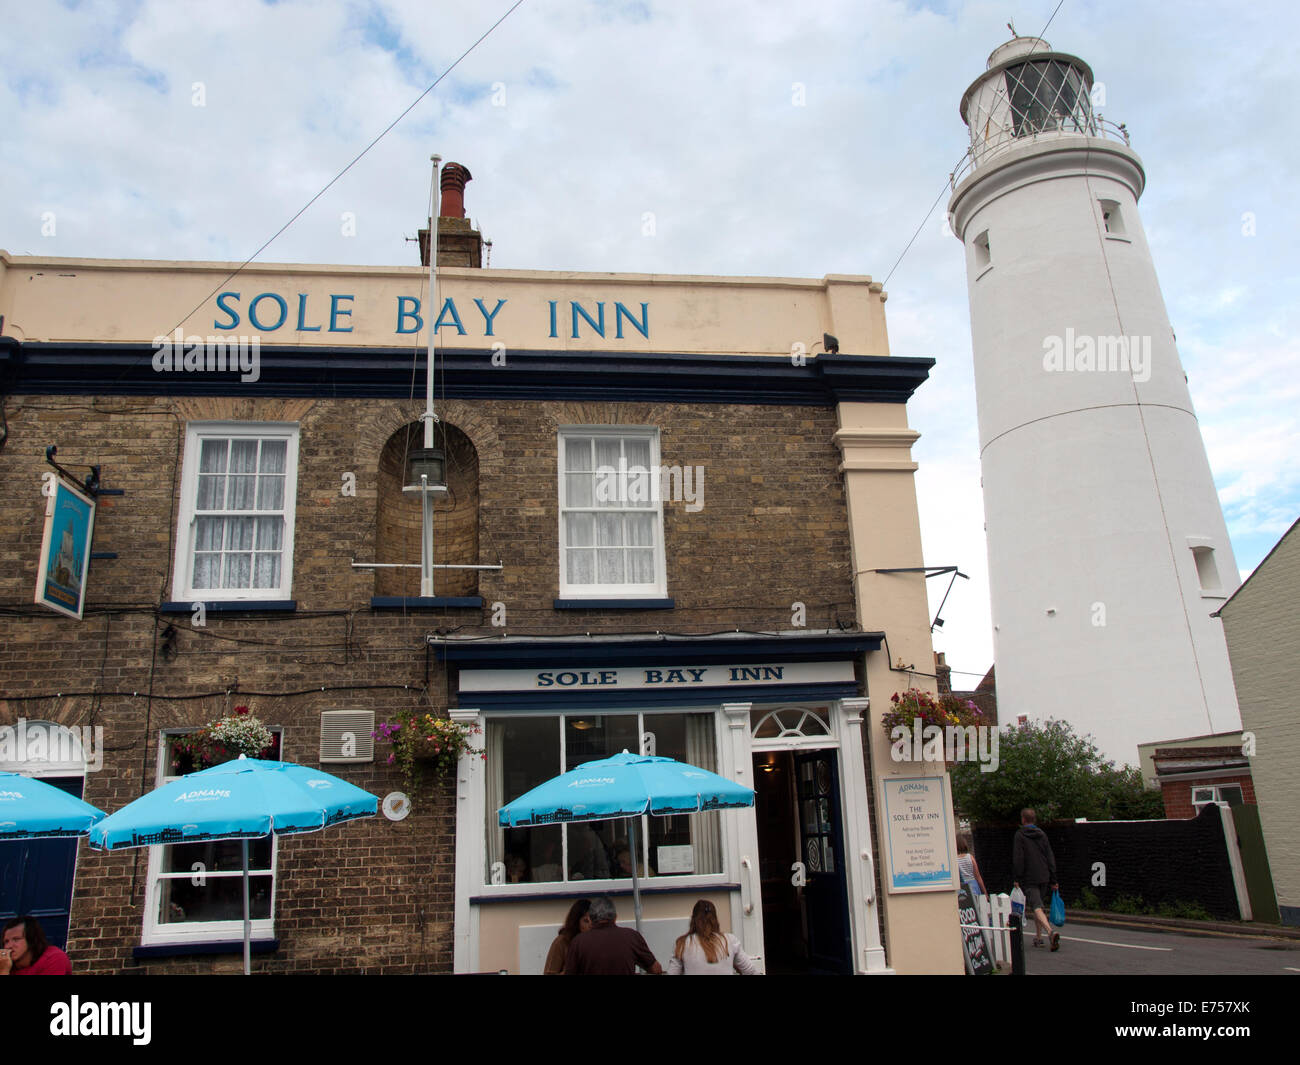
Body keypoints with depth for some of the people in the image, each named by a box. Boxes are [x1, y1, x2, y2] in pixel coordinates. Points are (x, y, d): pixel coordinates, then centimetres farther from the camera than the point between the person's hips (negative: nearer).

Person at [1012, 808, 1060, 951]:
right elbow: (1050, 858, 10)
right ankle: (1038, 938, 21)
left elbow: (1018, 859, -10)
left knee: (1037, 908, -12)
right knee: (1038, 905, 18)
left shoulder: (1020, 835, -6)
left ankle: (1050, 932, -33)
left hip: (1028, 879, -6)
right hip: (1043, 878, 6)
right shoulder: (1042, 834, 10)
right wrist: (1053, 880, 12)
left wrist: (1017, 878, -5)